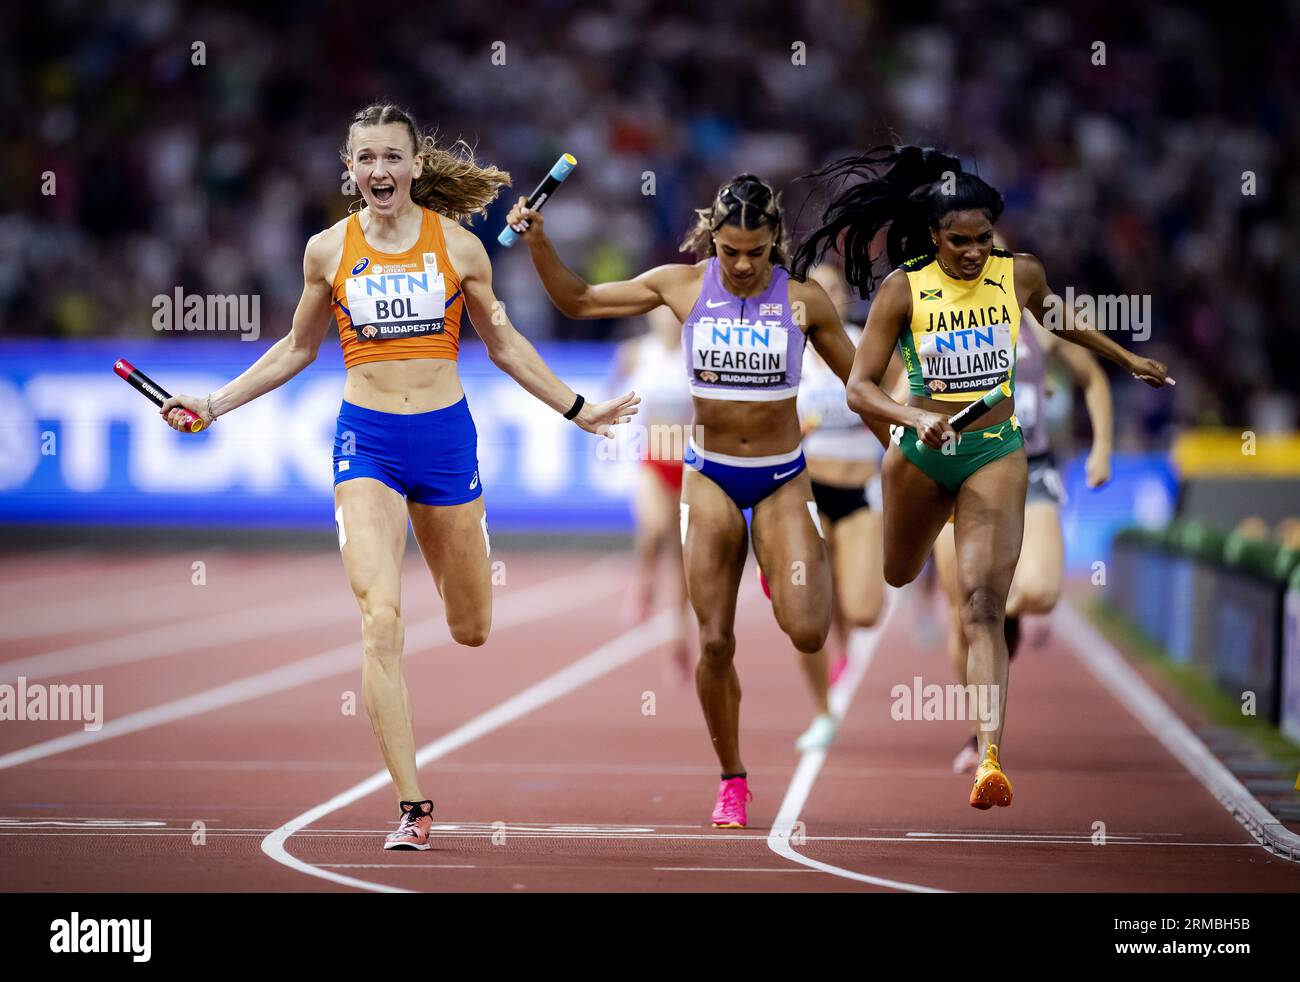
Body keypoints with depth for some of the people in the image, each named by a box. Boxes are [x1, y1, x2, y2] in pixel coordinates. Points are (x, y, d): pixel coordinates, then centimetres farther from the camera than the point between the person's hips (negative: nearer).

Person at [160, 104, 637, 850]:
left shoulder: (458, 246, 0)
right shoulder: (329, 250, 2)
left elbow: (504, 344, 12)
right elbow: (297, 350, 15)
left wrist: (579, 411, 15)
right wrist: (213, 405, 11)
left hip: (446, 436, 1)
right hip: (367, 439, -1)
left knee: (471, 631, 10)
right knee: (380, 620, -17)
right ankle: (413, 805, -14)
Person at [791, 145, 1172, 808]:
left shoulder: (1020, 275, -7)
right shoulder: (904, 290, -15)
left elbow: (1054, 317, 18)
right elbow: (859, 387, -17)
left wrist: (1127, 359, 27)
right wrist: (916, 418, -35)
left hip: (995, 453, -1)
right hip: (921, 450, 1)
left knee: (983, 605, -15)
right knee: (898, 577, 26)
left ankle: (990, 758, -22)